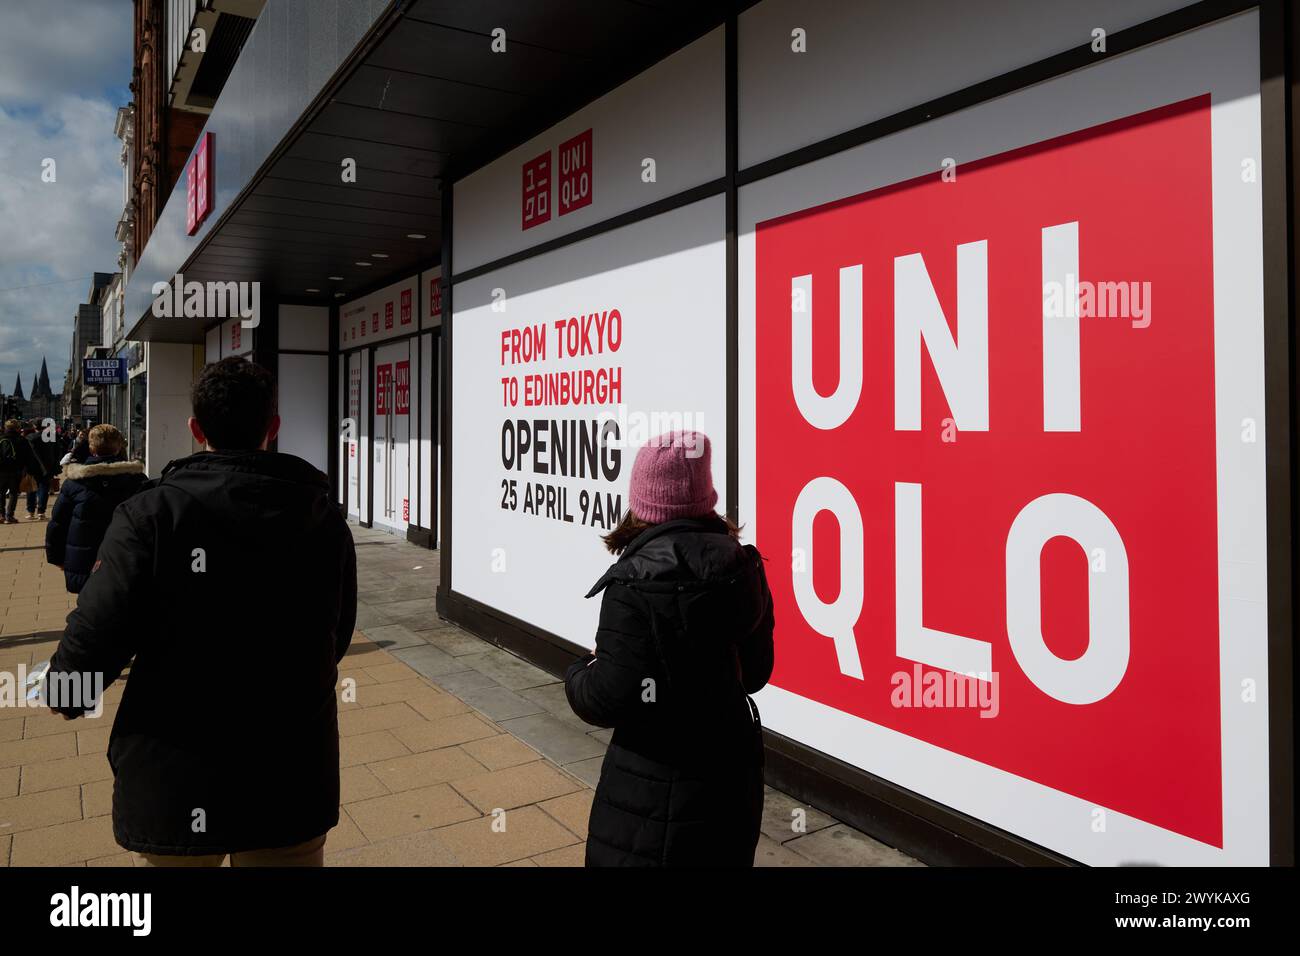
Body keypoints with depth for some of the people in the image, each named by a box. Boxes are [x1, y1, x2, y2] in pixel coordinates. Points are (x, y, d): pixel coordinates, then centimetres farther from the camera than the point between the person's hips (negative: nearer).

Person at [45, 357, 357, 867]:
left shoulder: (150, 513, -15)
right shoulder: (322, 513, -6)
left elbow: (97, 632, -17)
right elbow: (337, 637, 1)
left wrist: (65, 692, 6)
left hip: (176, 785, -1)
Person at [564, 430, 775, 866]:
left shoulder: (637, 580, -24)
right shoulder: (740, 564, -3)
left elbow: (610, 700, -22)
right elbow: (755, 671, 7)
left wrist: (580, 673, -2)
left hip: (658, 782, -6)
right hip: (733, 764, 6)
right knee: (718, 855, 24)